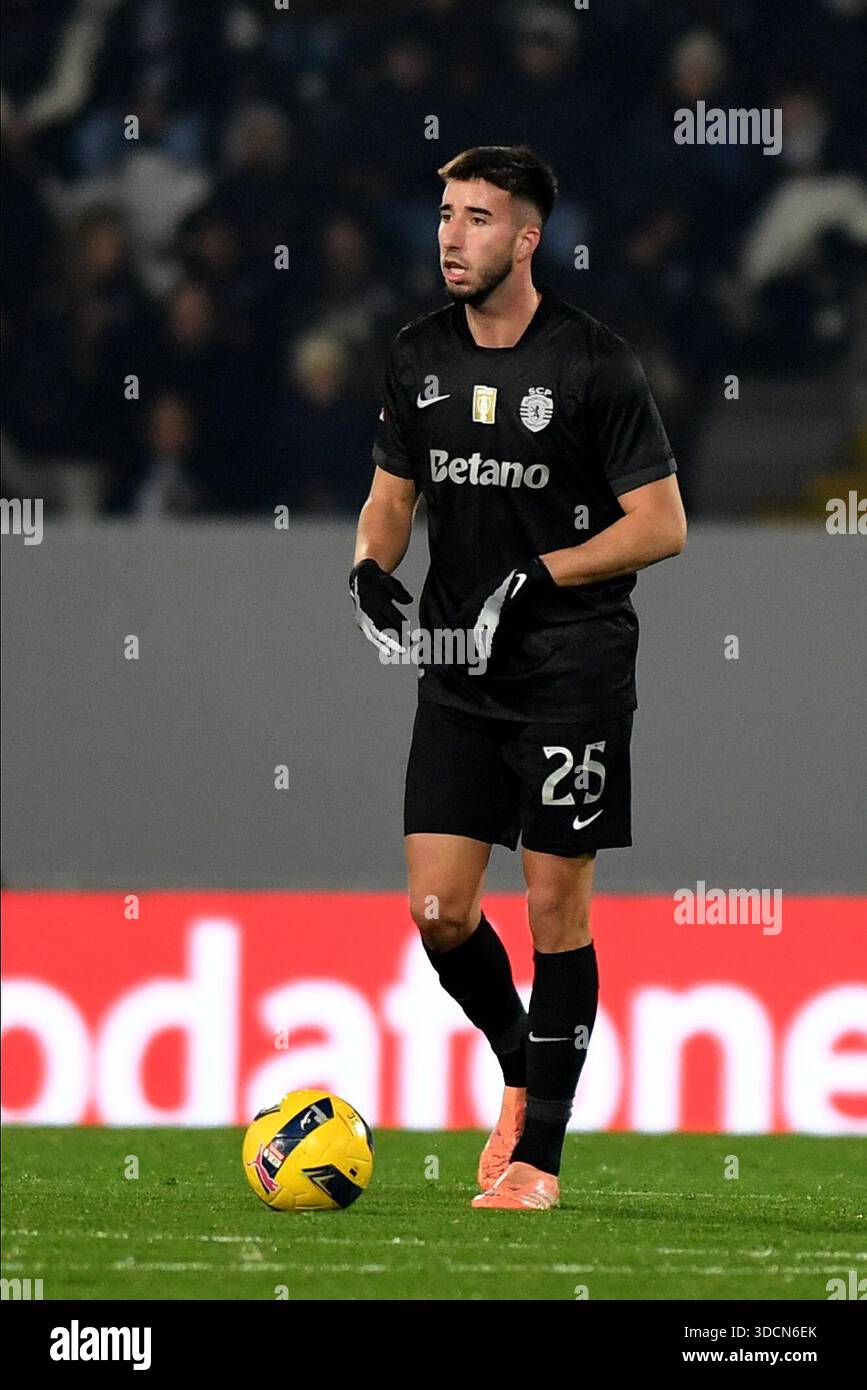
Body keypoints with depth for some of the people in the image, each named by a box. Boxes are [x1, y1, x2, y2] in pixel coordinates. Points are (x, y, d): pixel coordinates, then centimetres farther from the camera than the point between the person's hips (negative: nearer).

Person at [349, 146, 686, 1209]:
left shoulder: (594, 363, -10)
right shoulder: (419, 357, 6)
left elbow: (661, 525, -9)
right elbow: (395, 487, 19)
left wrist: (539, 577, -19)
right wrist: (371, 566, -2)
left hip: (573, 671, -5)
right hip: (457, 668, 5)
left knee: (555, 910, -2)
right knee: (439, 911, -1)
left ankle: (538, 1156, 6)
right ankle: (521, 1071, 27)